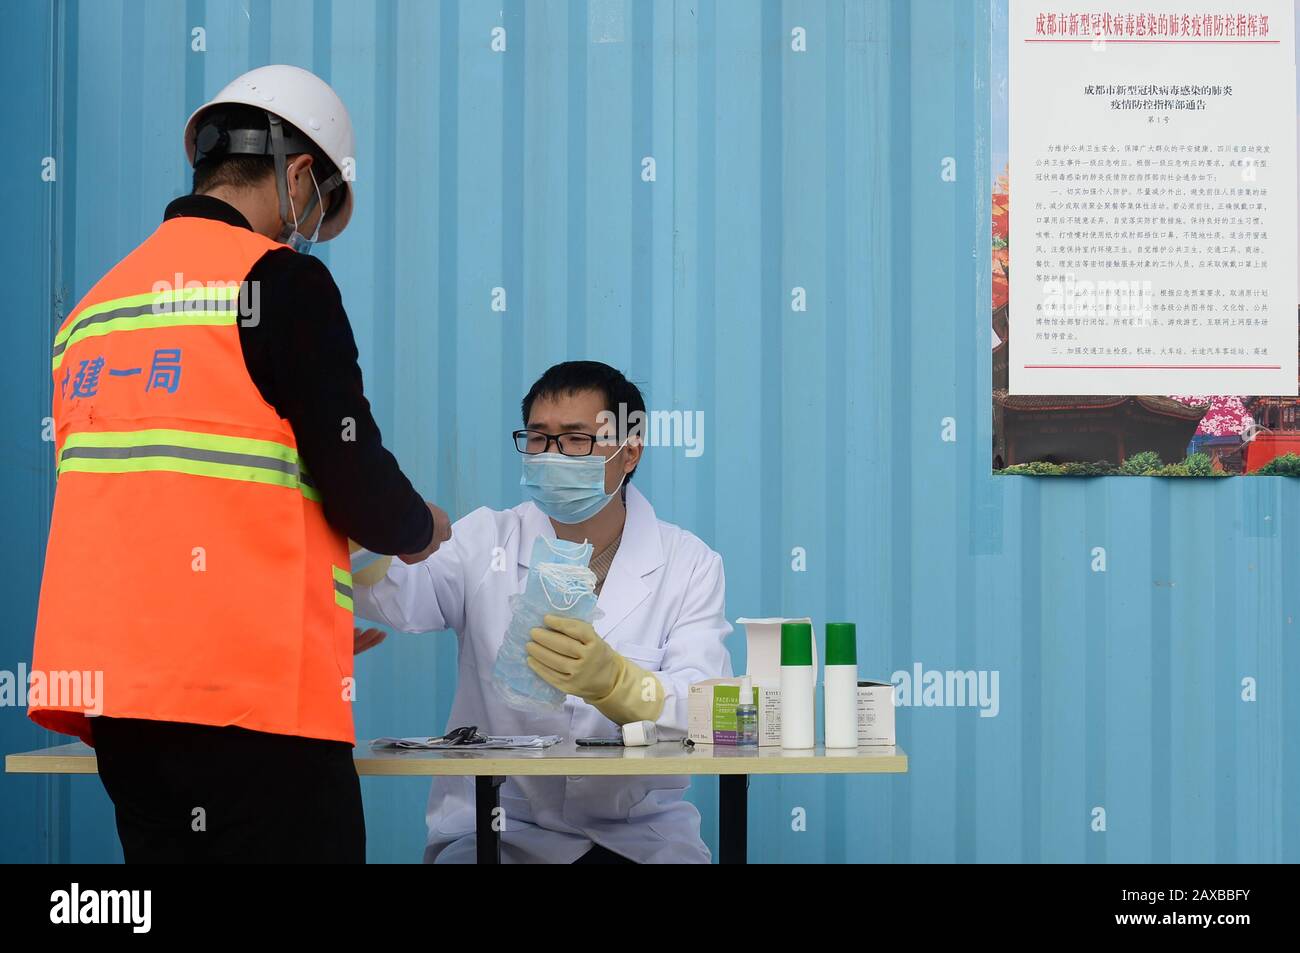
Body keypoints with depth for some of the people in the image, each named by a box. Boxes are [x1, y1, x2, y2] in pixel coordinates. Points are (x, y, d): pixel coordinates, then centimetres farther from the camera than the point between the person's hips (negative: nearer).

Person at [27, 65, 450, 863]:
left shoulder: (98, 302, 16)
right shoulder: (279, 279, -5)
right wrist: (423, 530, 14)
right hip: (248, 684, -7)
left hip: (117, 677, 8)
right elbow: (358, 489, -9)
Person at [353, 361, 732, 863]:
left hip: (641, 834, 0)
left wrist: (612, 681, -31)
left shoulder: (690, 564, 3)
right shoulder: (487, 541, 6)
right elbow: (400, 597, -14)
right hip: (497, 828, 0)